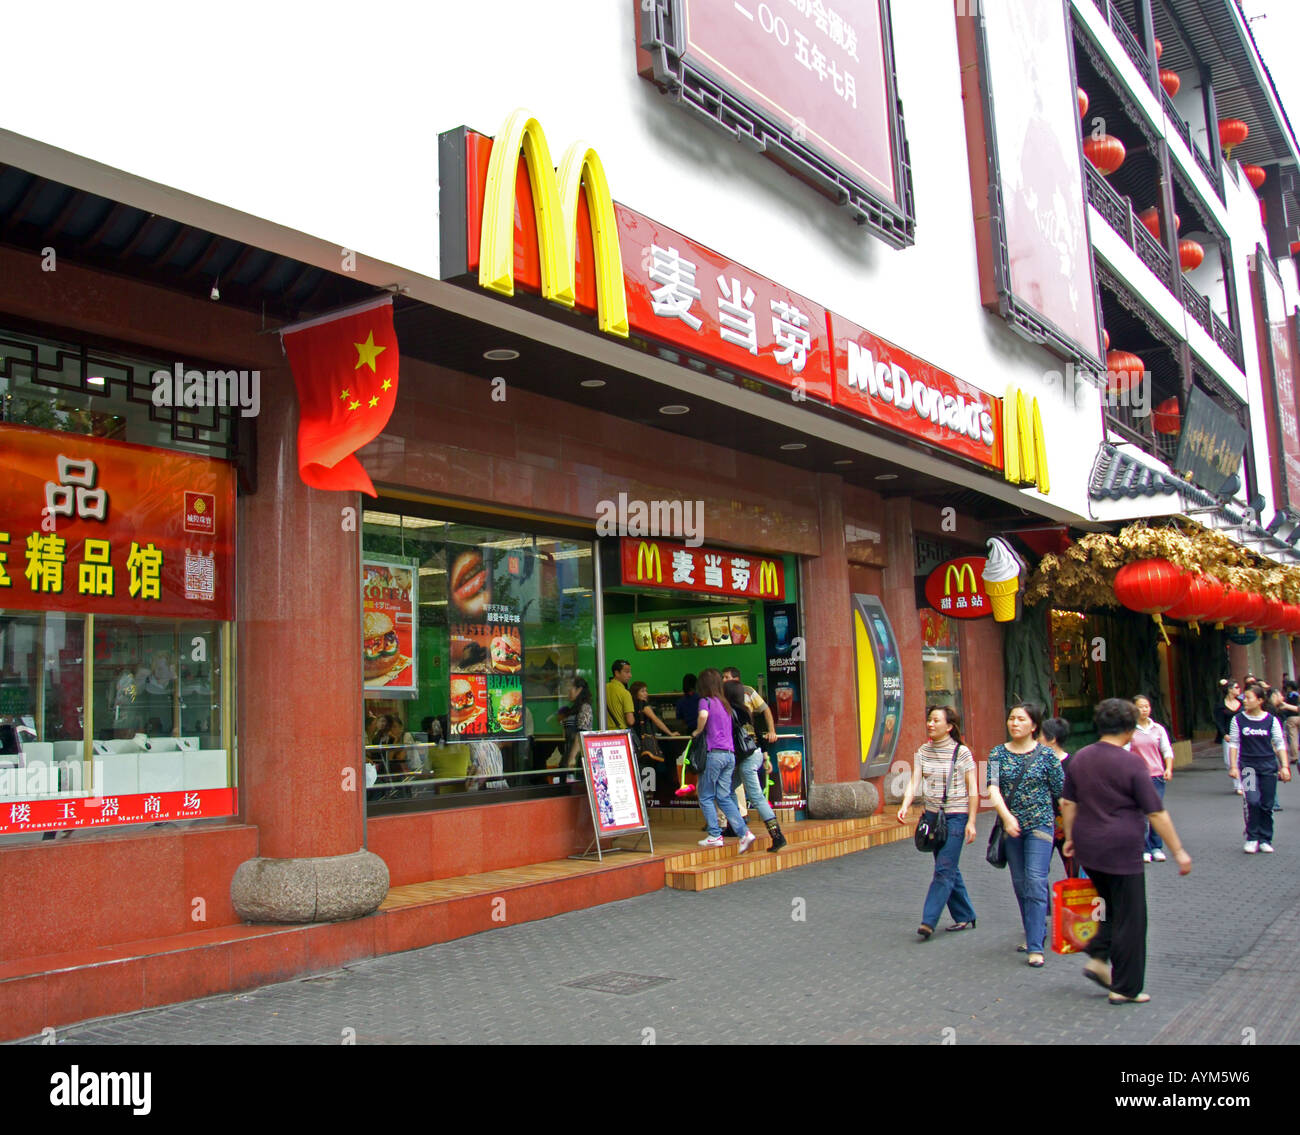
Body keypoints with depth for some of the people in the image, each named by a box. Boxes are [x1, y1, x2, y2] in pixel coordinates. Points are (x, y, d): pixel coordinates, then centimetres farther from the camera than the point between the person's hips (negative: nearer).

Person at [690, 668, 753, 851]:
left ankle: (714, 836, 5)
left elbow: (703, 715, -26)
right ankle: (744, 833, -1)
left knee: (705, 797, 6)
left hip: (714, 753, -7)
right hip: (730, 754, 7)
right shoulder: (724, 704, 17)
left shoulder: (706, 701, -4)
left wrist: (698, 731, -9)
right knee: (724, 797, 9)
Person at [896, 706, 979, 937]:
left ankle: (928, 921, -10)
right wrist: (905, 806, -18)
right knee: (950, 870, 13)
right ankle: (965, 917, 26)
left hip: (956, 816, -6)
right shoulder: (923, 752, 6)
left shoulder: (962, 752, -7)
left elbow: (973, 789, -6)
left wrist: (971, 821, -11)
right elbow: (914, 782, -1)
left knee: (944, 870, -9)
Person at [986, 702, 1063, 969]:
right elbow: (993, 788, -11)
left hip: (1040, 824, -4)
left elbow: (1061, 791, -1)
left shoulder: (1046, 754, -6)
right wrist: (1006, 816, -26)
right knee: (1020, 884, 12)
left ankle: (1035, 947, -10)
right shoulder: (998, 753, 1)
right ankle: (1036, 932, 31)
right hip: (1011, 826, 4)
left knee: (1035, 881, -12)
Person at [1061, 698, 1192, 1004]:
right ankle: (1124, 988, 11)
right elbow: (1156, 813, -12)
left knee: (1111, 907, 24)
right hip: (1122, 851, -6)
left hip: (1088, 849, 6)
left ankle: (1097, 958, 11)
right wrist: (1178, 851, -6)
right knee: (1130, 918, 5)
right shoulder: (1132, 763, -14)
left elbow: (1068, 803, 9)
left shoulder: (1079, 758, 5)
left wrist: (1070, 838, 20)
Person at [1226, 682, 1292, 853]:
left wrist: (1285, 766, -1)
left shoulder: (1271, 720, 0)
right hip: (1247, 764, -1)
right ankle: (1251, 838, -2)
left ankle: (1265, 839, 16)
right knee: (1252, 800, -15)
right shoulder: (1238, 720, 0)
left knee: (1267, 804, 3)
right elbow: (1233, 744, 4)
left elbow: (1280, 744, 5)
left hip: (1268, 764, 1)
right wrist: (1233, 766, -1)